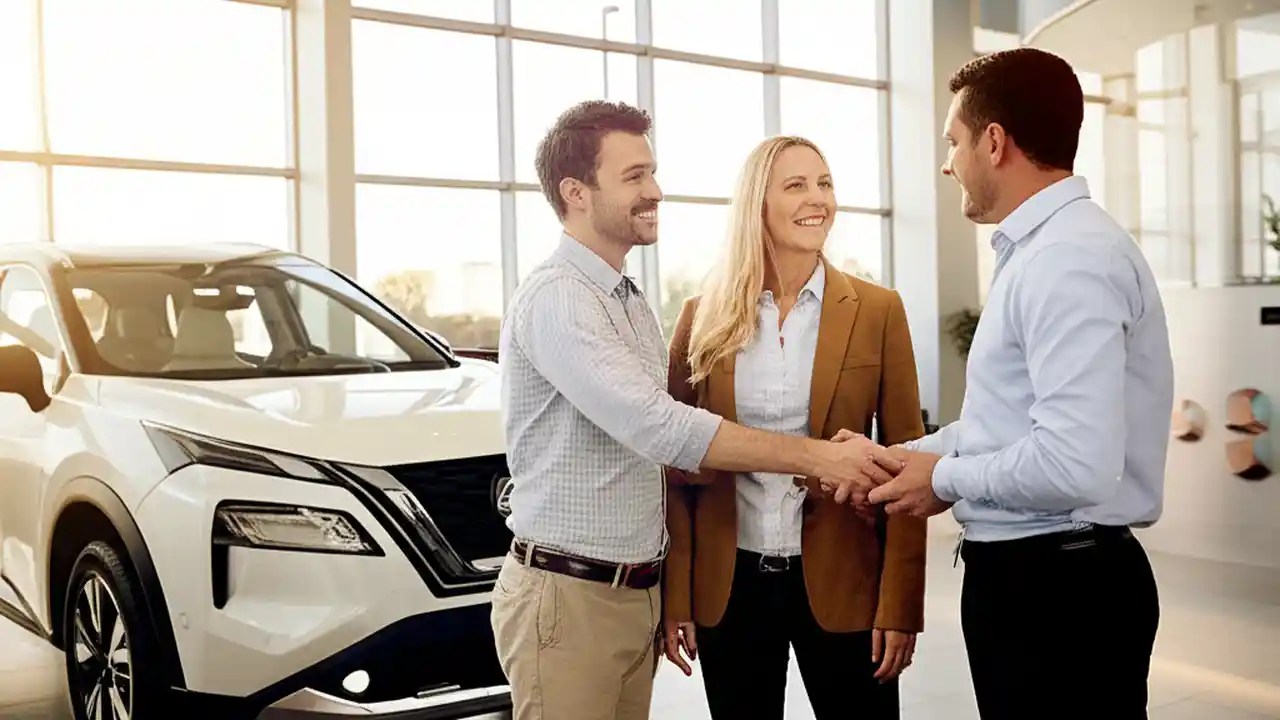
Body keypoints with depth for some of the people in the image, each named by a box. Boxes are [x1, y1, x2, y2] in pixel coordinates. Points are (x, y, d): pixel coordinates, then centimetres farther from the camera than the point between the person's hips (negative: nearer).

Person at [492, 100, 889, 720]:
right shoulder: (555, 297, -16)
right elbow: (658, 428, -26)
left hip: (637, 593, 8)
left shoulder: (632, 303, 13)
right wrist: (816, 457, -23)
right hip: (569, 596, -8)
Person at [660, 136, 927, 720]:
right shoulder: (704, 317, 1)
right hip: (727, 584, 1)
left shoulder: (877, 311, -2)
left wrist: (901, 602, -7)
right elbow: (676, 463, 3)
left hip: (839, 581, -1)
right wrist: (674, 596, 0)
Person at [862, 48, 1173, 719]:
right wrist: (905, 458, 5)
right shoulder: (1038, 251, 13)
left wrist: (945, 479, -14)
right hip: (1025, 573, 9)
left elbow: (1076, 464, -29)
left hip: (1057, 585, -9)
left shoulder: (1068, 259, -20)